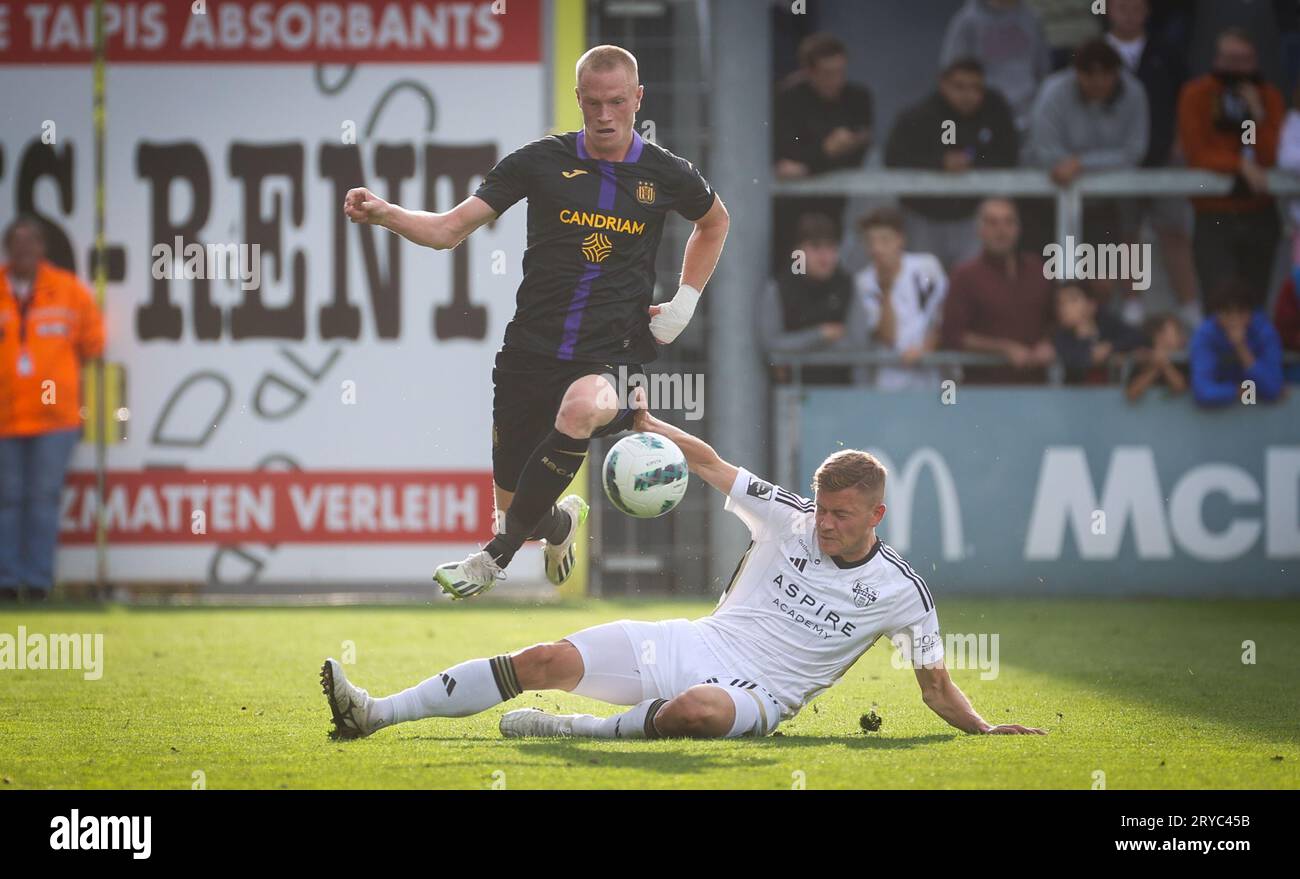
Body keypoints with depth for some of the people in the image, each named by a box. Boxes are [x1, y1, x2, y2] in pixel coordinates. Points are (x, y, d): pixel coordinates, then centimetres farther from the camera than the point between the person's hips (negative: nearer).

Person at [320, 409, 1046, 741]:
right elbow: (710, 464, 12)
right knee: (549, 661, -14)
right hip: (698, 643, 3)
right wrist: (645, 422, 2)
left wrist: (982, 729, -10)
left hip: (758, 695, -3)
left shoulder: (901, 591, -2)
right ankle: (375, 714, -17)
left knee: (700, 709, -44)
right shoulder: (789, 518, 5)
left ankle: (580, 730, -27)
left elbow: (936, 682, 5)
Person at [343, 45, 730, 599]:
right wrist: (384, 214, -19)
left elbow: (714, 222, 25)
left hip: (611, 356, -2)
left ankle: (498, 553, -25)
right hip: (532, 349, 2)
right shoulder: (543, 161, 0)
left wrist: (685, 302, 12)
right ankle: (560, 522, 50)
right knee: (512, 506, 8)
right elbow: (449, 229, -1)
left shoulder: (665, 174, 2)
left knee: (581, 408, -39)